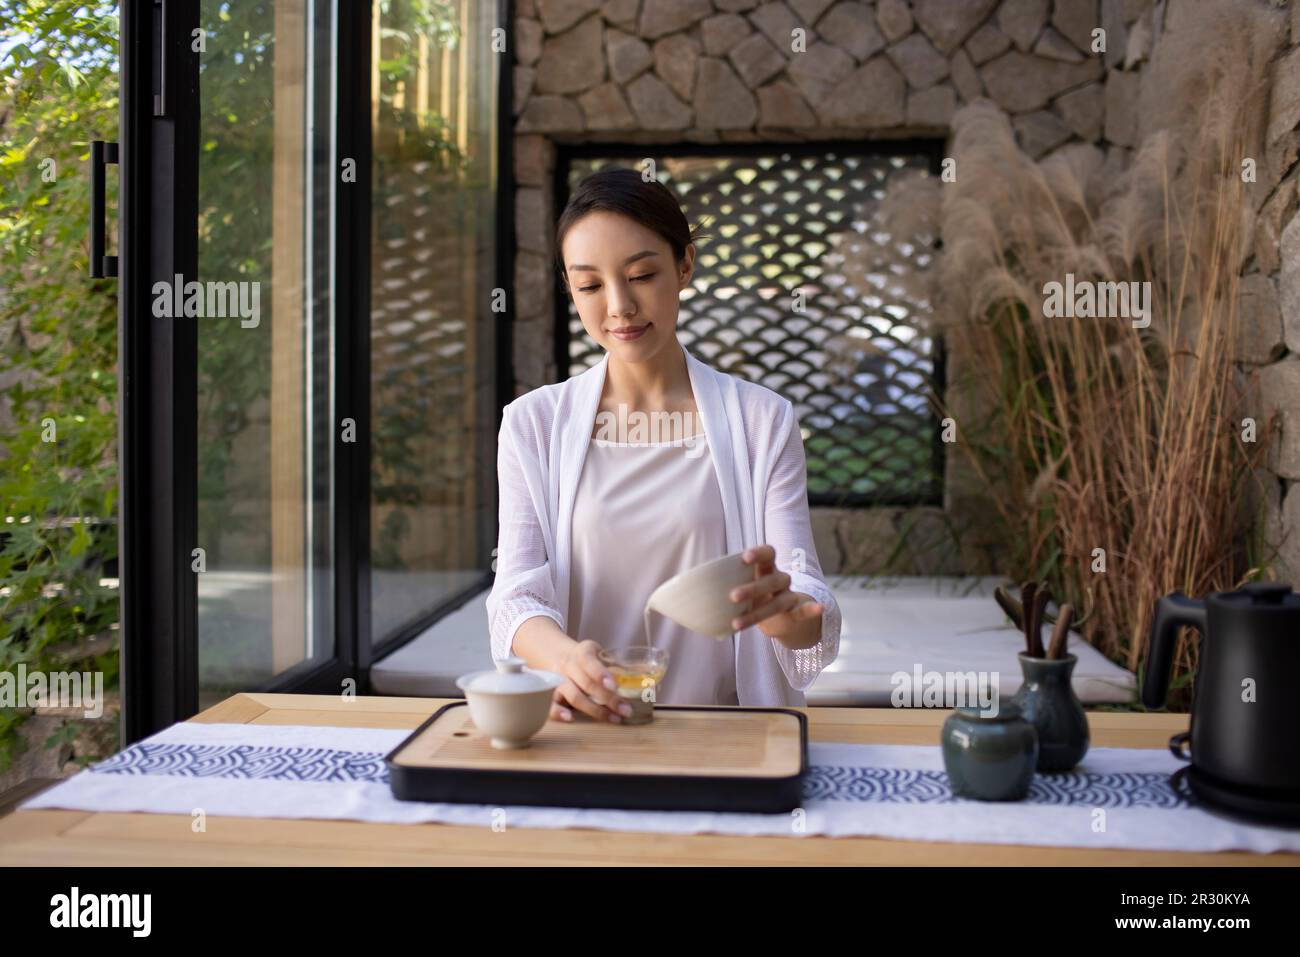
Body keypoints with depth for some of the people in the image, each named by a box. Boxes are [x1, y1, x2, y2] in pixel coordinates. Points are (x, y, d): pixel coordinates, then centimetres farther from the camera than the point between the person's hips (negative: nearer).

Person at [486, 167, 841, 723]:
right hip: (580, 730, 0)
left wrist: (781, 607, -27)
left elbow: (810, 601, -3)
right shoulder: (532, 422, 6)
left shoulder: (761, 420, 3)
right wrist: (563, 655, -25)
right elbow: (516, 594, -3)